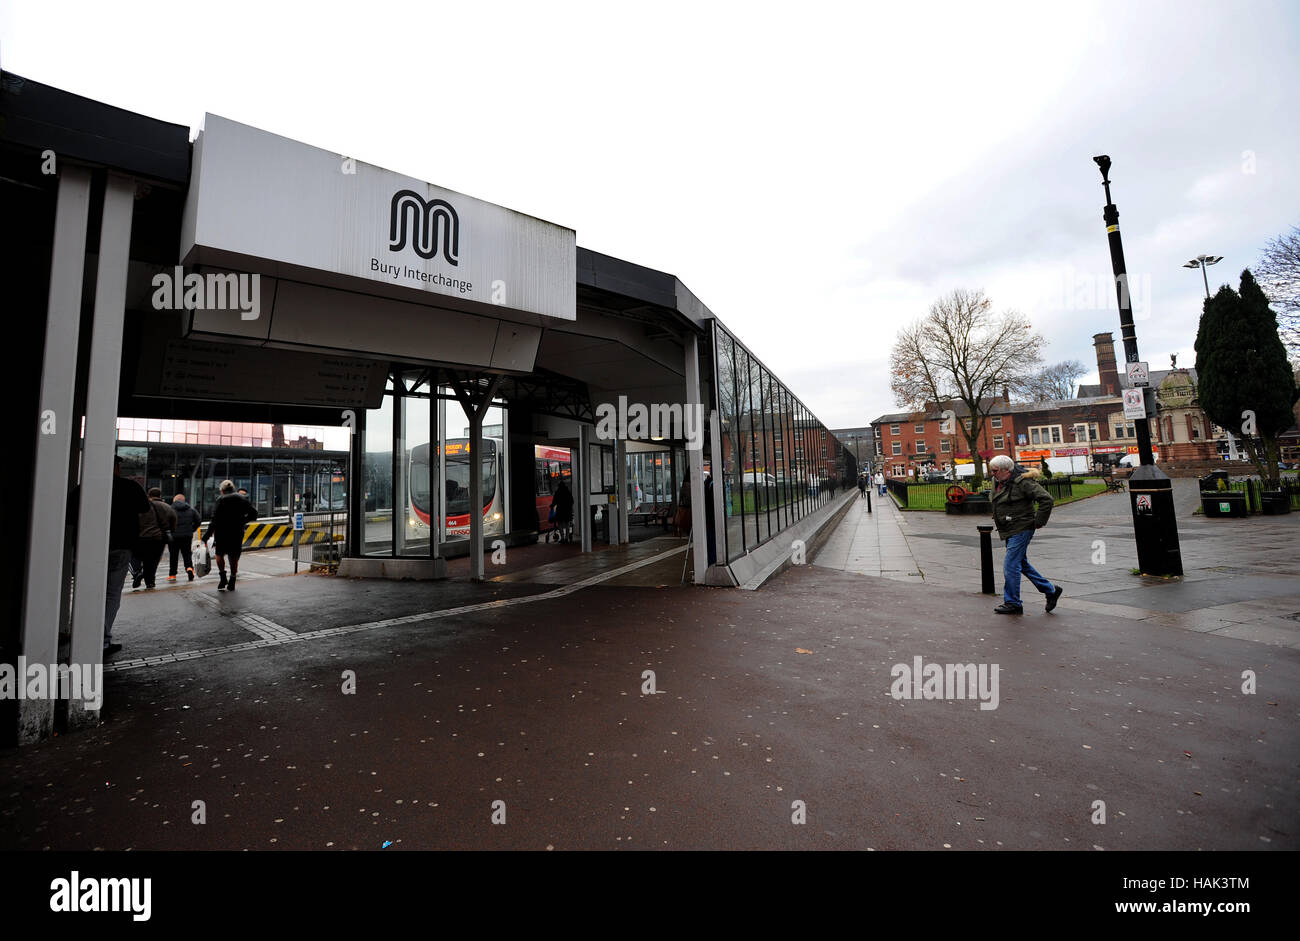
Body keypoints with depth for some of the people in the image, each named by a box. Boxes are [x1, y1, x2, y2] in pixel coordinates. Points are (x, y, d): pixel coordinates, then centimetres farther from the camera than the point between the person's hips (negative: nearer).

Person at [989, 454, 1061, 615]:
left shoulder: (1023, 481, -16)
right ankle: (1051, 590, 32)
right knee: (1021, 564, 18)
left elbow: (1046, 499, -21)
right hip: (1009, 531, 9)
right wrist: (999, 520, 20)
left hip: (1020, 530, -9)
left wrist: (1039, 521, -16)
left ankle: (1012, 603, 3)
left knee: (1010, 566, -7)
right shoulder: (999, 482, 10)